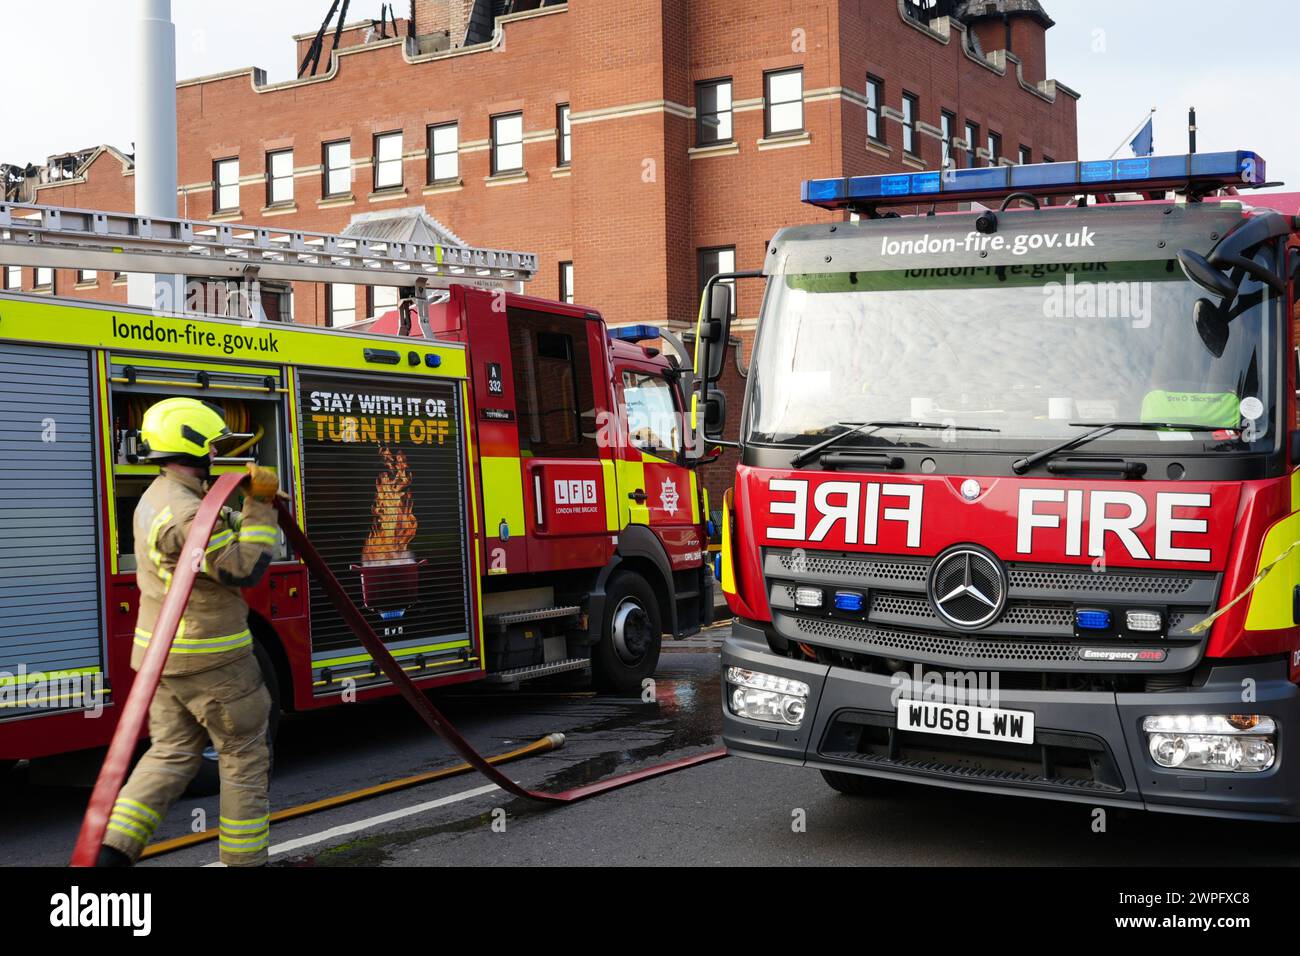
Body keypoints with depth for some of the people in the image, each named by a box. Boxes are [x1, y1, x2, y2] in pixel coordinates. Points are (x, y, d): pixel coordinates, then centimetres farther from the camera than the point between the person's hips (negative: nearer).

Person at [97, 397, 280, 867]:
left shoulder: (157, 498, 10)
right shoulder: (186, 514, -23)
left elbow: (221, 533, 17)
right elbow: (243, 568, -24)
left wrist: (254, 503, 3)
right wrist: (260, 505, -20)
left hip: (164, 653, 9)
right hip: (210, 660, -9)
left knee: (171, 754, 15)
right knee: (245, 757, 6)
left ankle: (111, 848, 6)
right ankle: (244, 859, 14)